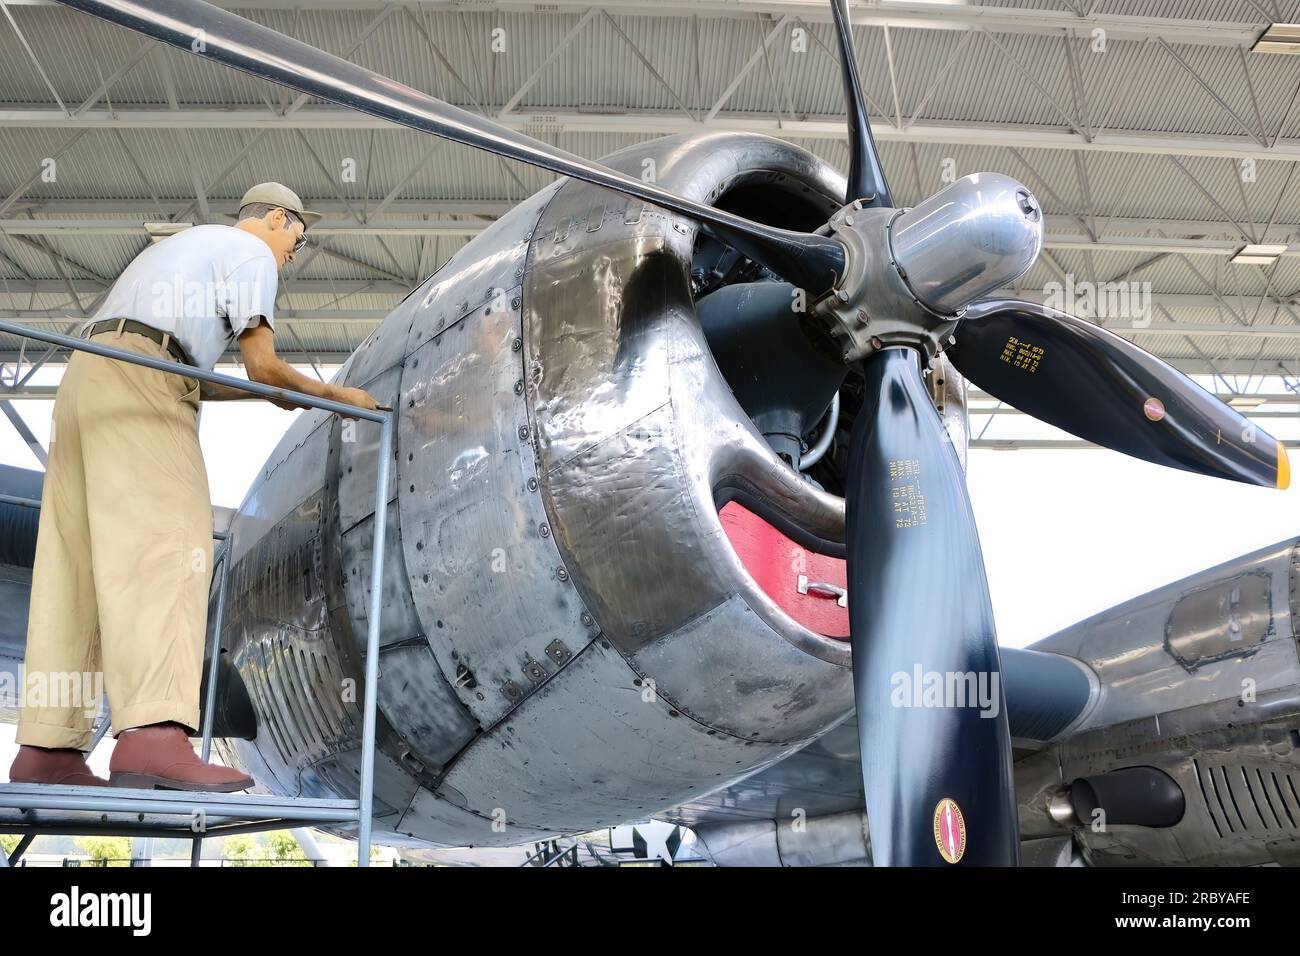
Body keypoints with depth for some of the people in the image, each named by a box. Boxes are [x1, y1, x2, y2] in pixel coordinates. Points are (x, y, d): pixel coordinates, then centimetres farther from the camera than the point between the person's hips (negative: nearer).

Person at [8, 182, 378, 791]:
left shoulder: (183, 246, 35)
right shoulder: (252, 252, 8)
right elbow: (263, 366, 2)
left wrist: (270, 394, 34)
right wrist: (333, 393, 17)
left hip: (86, 377, 9)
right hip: (136, 382, -9)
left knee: (76, 567, 2)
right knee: (164, 546, -21)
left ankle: (47, 748, -4)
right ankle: (153, 734, -36)